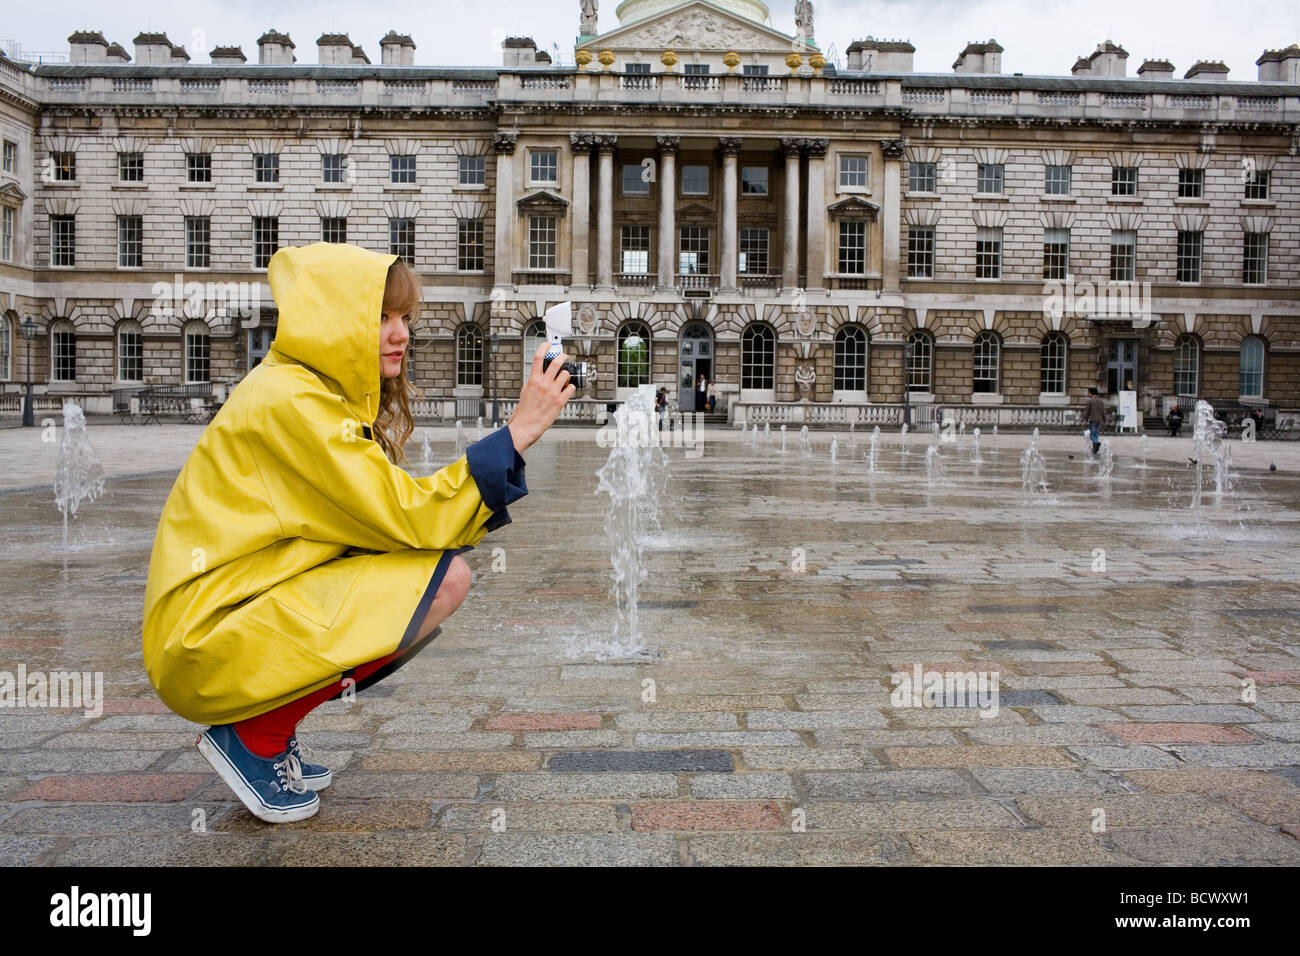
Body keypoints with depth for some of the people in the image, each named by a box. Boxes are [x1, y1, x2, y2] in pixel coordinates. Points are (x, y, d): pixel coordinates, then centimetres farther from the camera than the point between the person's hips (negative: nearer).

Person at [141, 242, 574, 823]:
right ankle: (254, 737, -5)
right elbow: (407, 518, -22)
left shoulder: (332, 395, 13)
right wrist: (516, 432, -20)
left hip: (254, 603, 10)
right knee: (443, 579, -20)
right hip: (208, 640, -10)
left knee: (446, 573, 5)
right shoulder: (289, 399, -18)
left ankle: (269, 723, 9)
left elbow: (385, 515, 8)